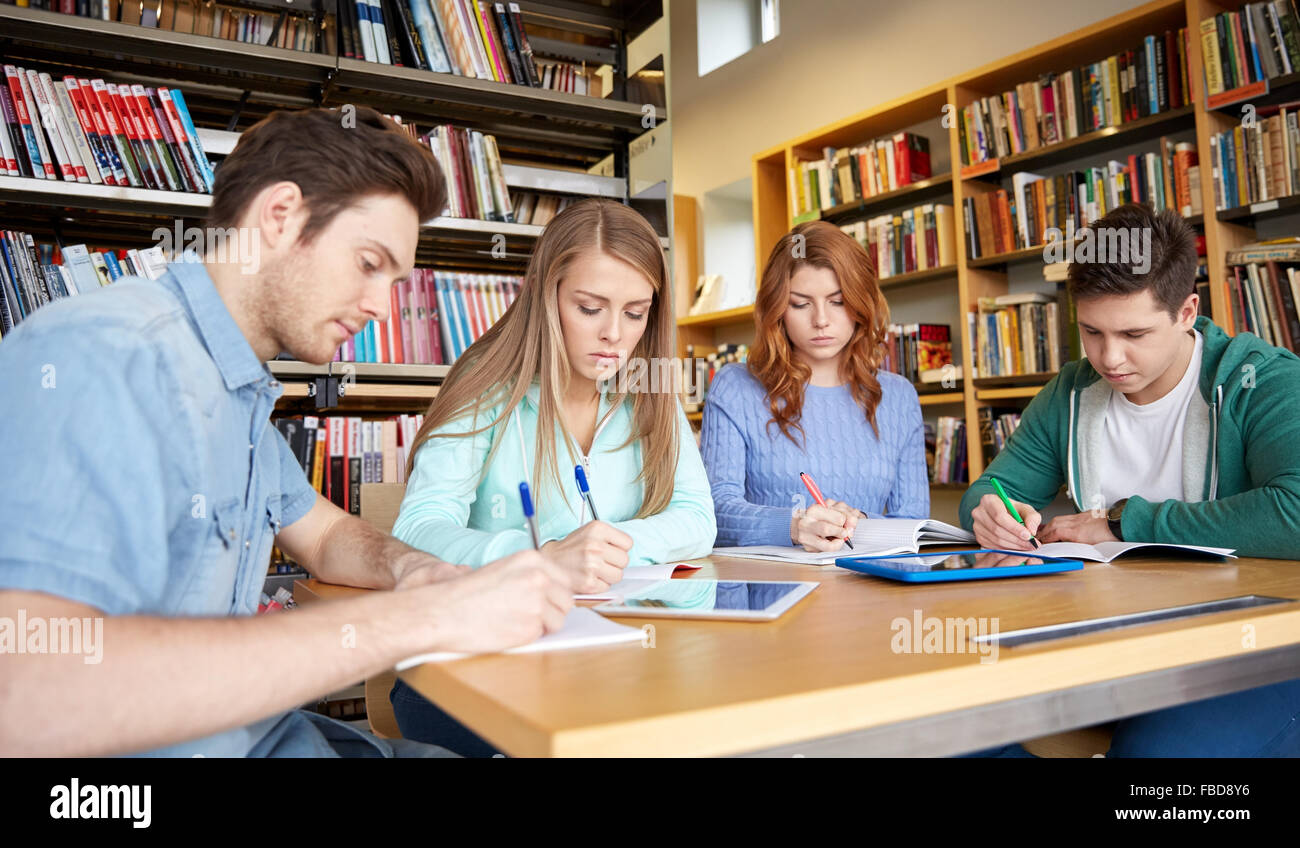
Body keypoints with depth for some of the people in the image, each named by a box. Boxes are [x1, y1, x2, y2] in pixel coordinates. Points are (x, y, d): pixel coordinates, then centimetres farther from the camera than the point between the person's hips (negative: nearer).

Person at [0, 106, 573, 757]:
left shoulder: (239, 391, 11)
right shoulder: (105, 359, -20)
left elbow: (323, 532, 20)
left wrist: (412, 570, -3)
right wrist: (419, 617, -29)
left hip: (255, 736, 8)